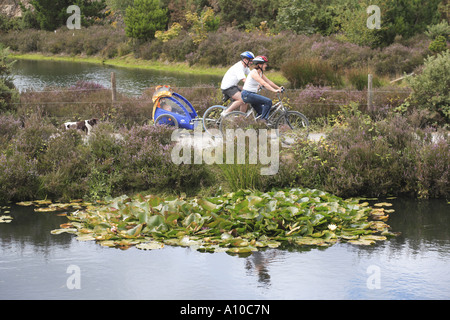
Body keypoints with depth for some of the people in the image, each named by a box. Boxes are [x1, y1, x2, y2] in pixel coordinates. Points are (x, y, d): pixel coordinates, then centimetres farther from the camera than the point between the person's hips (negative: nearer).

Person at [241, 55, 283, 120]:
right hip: (247, 95, -10)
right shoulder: (254, 73, -19)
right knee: (268, 102, -19)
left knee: (262, 112, 11)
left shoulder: (260, 73, 10)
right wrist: (274, 90, -37)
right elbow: (264, 83, -29)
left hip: (252, 94, 10)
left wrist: (278, 88, 1)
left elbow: (269, 82, 12)